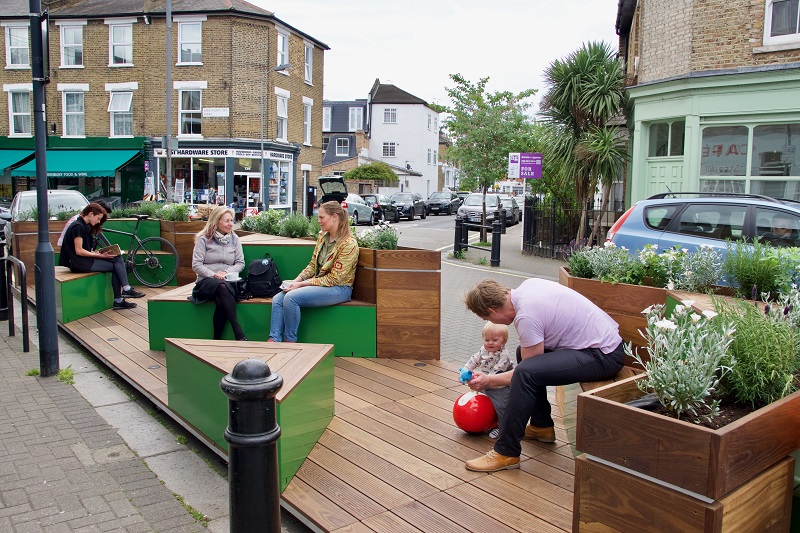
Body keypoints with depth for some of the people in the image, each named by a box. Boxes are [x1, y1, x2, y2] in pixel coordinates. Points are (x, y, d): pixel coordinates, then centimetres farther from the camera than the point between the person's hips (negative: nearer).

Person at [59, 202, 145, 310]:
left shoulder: (86, 226, 17)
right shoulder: (78, 226, -13)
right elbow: (79, 251, -19)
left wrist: (95, 252, -1)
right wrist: (99, 255, -17)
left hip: (86, 260, 9)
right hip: (80, 263, -9)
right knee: (116, 266, -14)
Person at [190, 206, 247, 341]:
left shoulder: (234, 239, 11)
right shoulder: (203, 239, 2)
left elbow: (240, 263, 9)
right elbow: (196, 265, -3)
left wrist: (227, 272, -9)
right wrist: (213, 275, -15)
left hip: (228, 281, 2)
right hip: (206, 281, -2)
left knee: (222, 300, -35)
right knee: (222, 286, -38)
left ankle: (217, 339, -25)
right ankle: (239, 334, -43)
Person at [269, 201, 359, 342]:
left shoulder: (349, 244, -16)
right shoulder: (322, 236, 10)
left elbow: (334, 279, -18)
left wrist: (302, 284, -17)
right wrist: (296, 280, -3)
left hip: (339, 289, -8)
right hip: (317, 282, 8)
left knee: (291, 297, -27)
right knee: (277, 299, -11)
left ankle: (289, 341, -14)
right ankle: (273, 341, -15)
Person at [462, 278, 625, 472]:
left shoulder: (526, 317, -23)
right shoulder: (528, 285, 3)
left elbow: (527, 374, -14)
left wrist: (489, 380, -3)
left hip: (603, 356, -11)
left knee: (526, 372, -26)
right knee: (524, 353, 20)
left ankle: (506, 453, -13)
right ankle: (542, 426, 27)